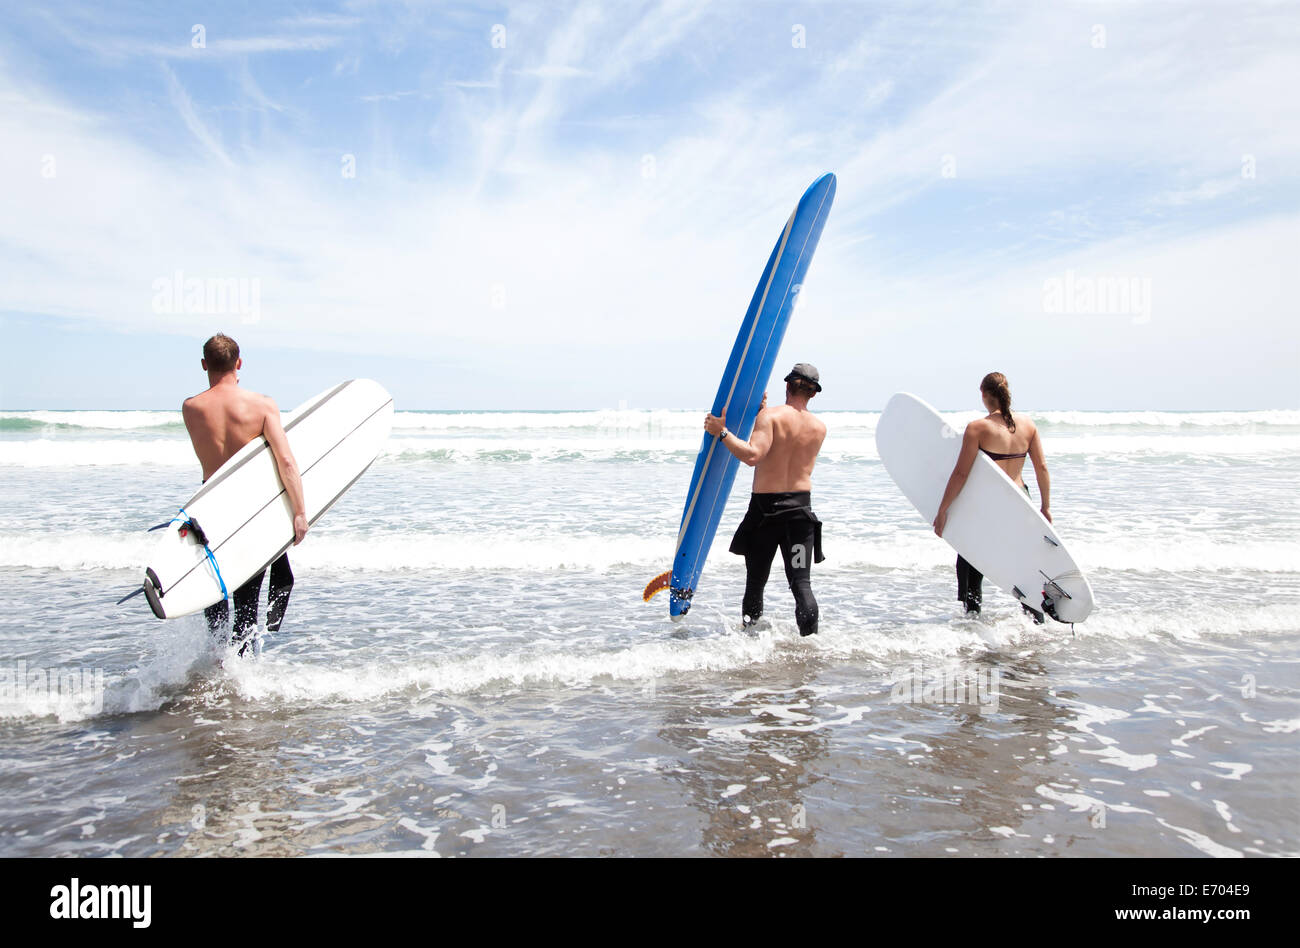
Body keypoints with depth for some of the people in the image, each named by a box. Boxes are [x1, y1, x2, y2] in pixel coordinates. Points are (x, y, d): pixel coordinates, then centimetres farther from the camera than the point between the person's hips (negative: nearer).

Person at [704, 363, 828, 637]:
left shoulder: (770, 416, -10)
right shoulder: (819, 427, 6)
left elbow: (753, 455, -25)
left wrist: (721, 432, -15)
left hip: (765, 506, -3)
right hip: (801, 506, 3)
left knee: (755, 581, 11)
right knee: (801, 583, 4)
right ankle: (809, 639, -11)